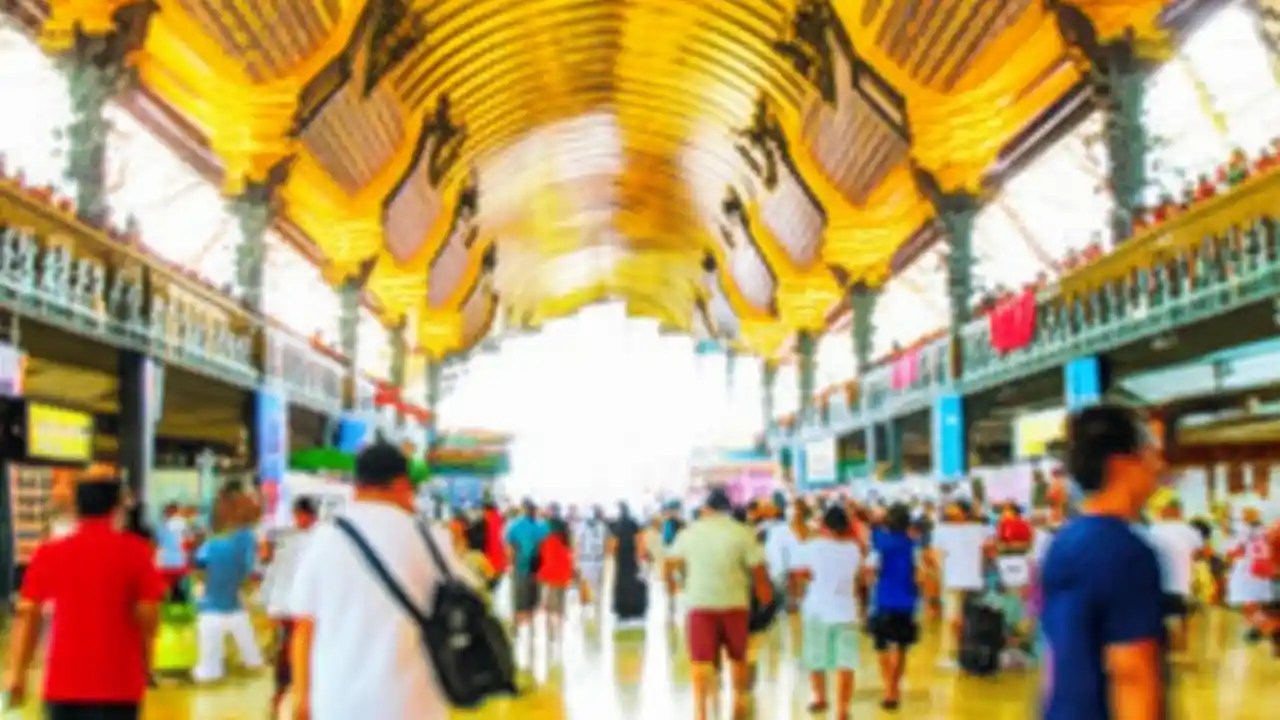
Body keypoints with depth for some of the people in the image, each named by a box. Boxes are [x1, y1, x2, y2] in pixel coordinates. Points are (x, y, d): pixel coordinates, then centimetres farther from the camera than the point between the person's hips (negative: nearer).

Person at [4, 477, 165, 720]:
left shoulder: (49, 553, 4)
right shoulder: (135, 552, -4)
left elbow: (27, 615, 1)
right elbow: (147, 616, -8)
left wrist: (17, 672, 4)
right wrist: (145, 665, 8)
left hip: (63, 684, 3)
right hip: (117, 685, -3)